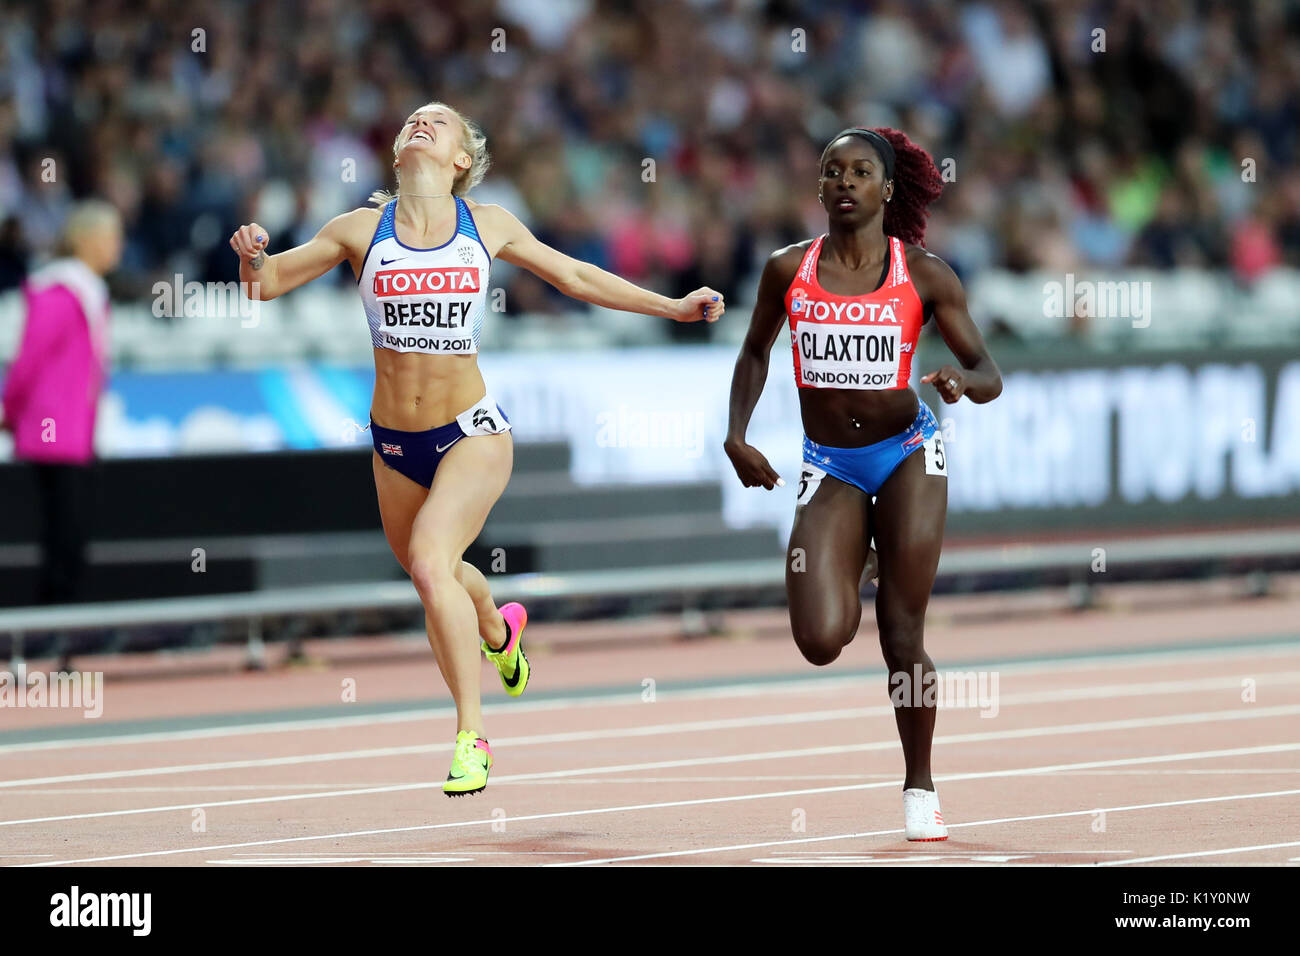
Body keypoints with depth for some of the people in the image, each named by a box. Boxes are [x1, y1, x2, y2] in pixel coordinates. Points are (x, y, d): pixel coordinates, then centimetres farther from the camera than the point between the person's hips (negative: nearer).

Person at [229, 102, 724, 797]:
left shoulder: (488, 226, 0)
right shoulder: (362, 231, 0)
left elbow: (573, 276, 13)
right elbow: (267, 284, 6)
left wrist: (673, 307, 14)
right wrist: (253, 257, -18)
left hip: (472, 433, -3)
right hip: (395, 443, 3)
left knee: (431, 561, -25)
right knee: (426, 570, 19)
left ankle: (472, 737, -17)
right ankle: (498, 630, 56)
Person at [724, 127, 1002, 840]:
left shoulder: (924, 275, -6)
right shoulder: (788, 270, -3)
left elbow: (989, 374, -3)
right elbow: (755, 352, 15)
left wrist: (962, 380, -26)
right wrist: (736, 435, 3)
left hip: (907, 453, -1)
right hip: (828, 466, 1)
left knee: (902, 639, -3)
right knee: (820, 641, -14)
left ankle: (920, 790, 16)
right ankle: (848, 580, 25)